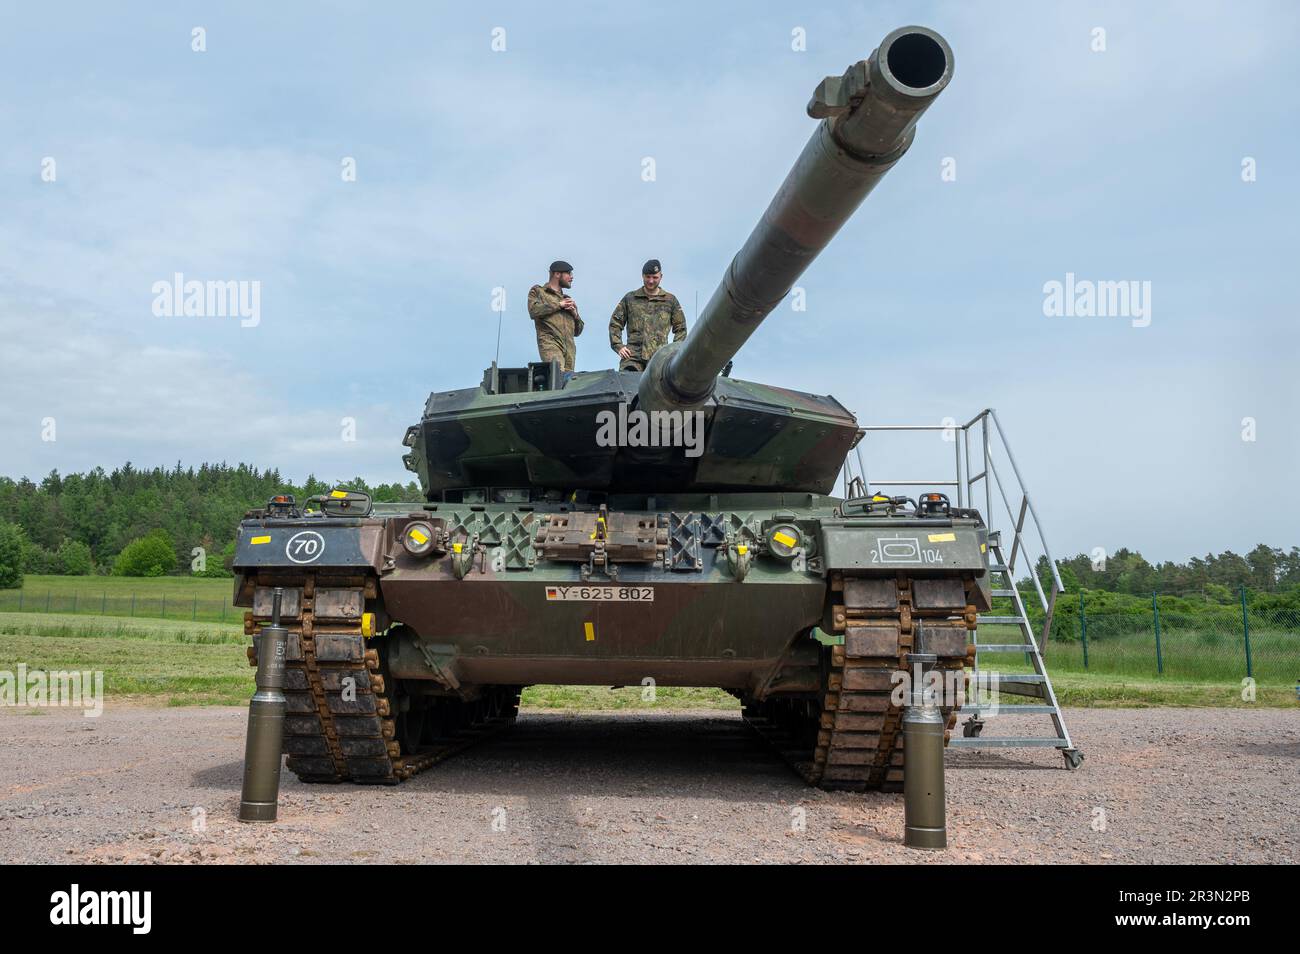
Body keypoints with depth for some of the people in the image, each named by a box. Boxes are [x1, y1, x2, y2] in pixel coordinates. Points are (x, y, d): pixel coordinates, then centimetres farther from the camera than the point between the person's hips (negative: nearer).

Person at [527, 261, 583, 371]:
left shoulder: (567, 299, 31)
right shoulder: (538, 291, 16)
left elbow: (577, 331, 31)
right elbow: (534, 311, -7)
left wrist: (575, 314, 10)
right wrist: (559, 304, 1)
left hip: (569, 348, 6)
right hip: (550, 345, -6)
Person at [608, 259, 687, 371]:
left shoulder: (670, 300, 16)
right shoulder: (630, 298, 16)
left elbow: (680, 329, 18)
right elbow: (615, 324, 17)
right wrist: (618, 346, 3)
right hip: (633, 355, 0)